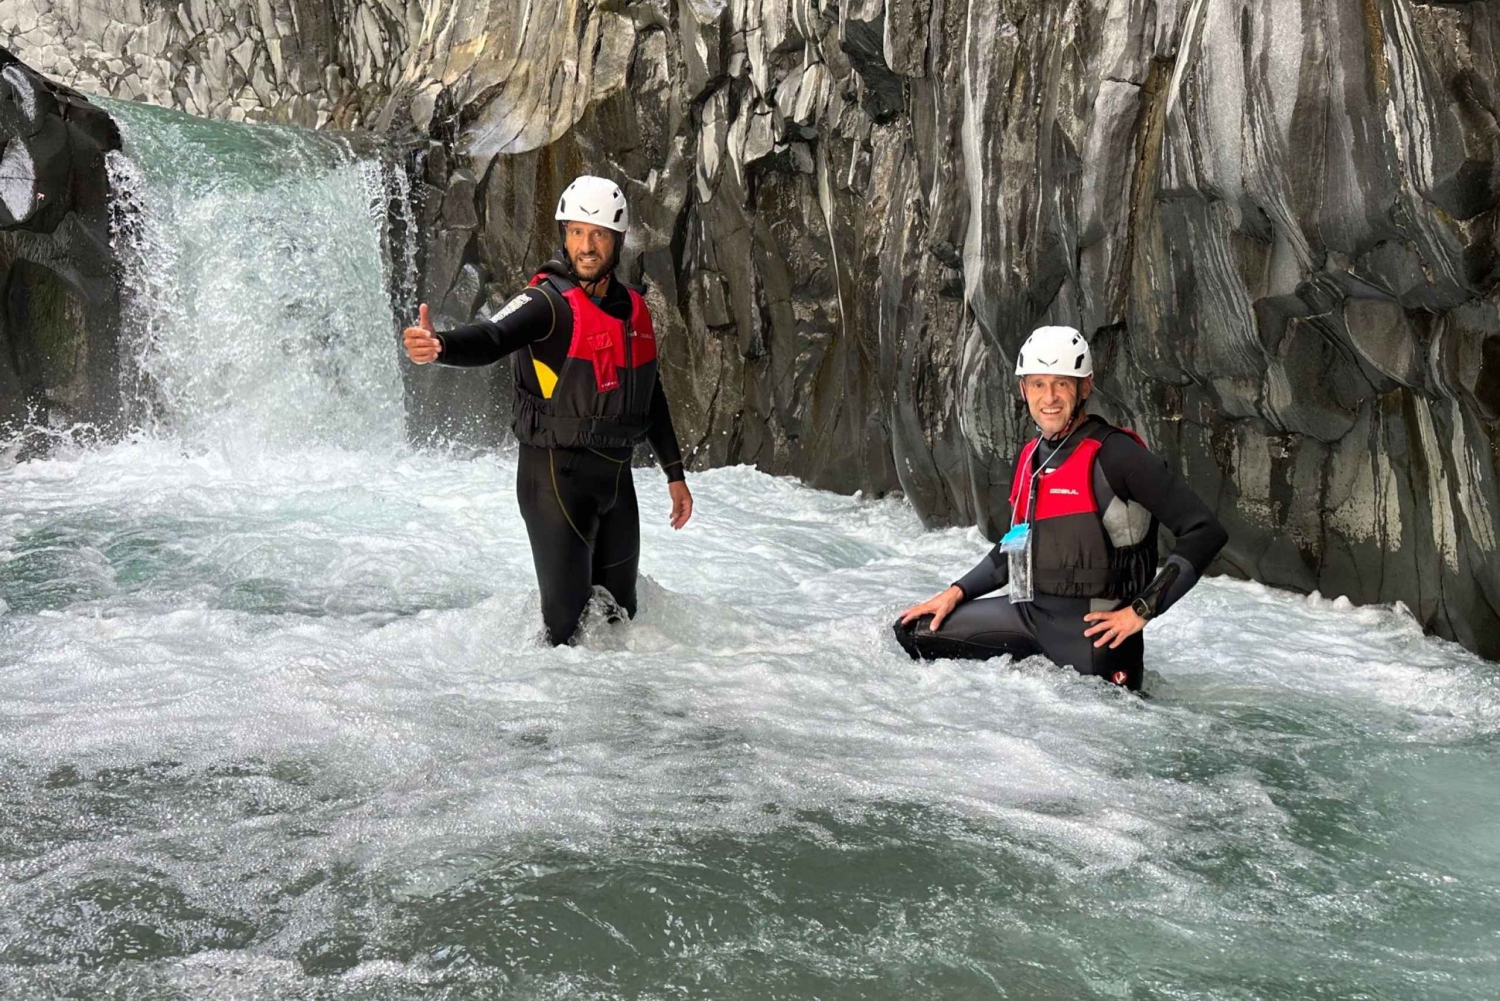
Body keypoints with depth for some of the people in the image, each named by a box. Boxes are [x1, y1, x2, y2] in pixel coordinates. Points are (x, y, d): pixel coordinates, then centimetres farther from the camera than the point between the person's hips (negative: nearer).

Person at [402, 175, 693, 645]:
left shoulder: (634, 308, 9)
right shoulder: (548, 301, -12)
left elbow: (651, 396, 20)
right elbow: (492, 338, -33)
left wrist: (674, 474, 21)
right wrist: (440, 345, -55)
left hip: (616, 476, 7)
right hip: (556, 474, -7)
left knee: (619, 614, 18)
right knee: (570, 621, -7)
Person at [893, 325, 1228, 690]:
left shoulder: (1113, 453, -16)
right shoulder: (1031, 456, 8)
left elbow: (1205, 531, -18)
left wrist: (1141, 610, -19)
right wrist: (957, 592, 11)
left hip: (1091, 631, -7)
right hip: (1028, 613, 7)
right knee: (912, 634, 5)